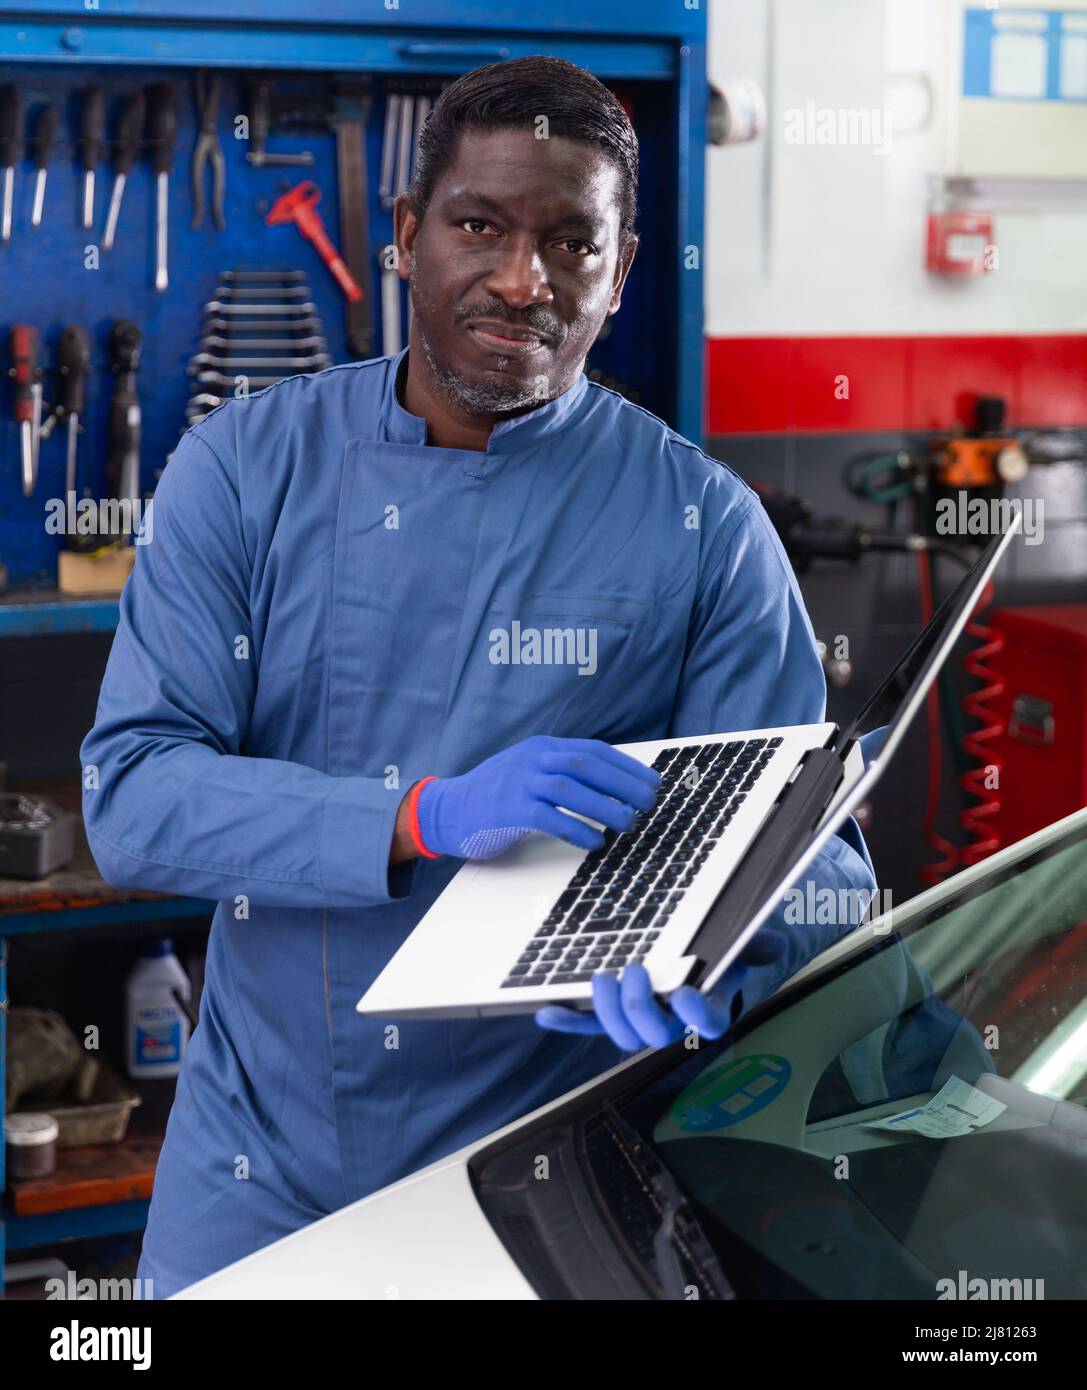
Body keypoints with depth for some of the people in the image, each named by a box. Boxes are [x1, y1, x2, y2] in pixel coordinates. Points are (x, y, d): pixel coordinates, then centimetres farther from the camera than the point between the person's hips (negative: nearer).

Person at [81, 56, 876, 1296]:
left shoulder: (702, 523, -6)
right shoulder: (244, 466, -3)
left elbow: (806, 840, -7)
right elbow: (132, 795, -12)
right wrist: (434, 814, -27)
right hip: (259, 1155, 2)